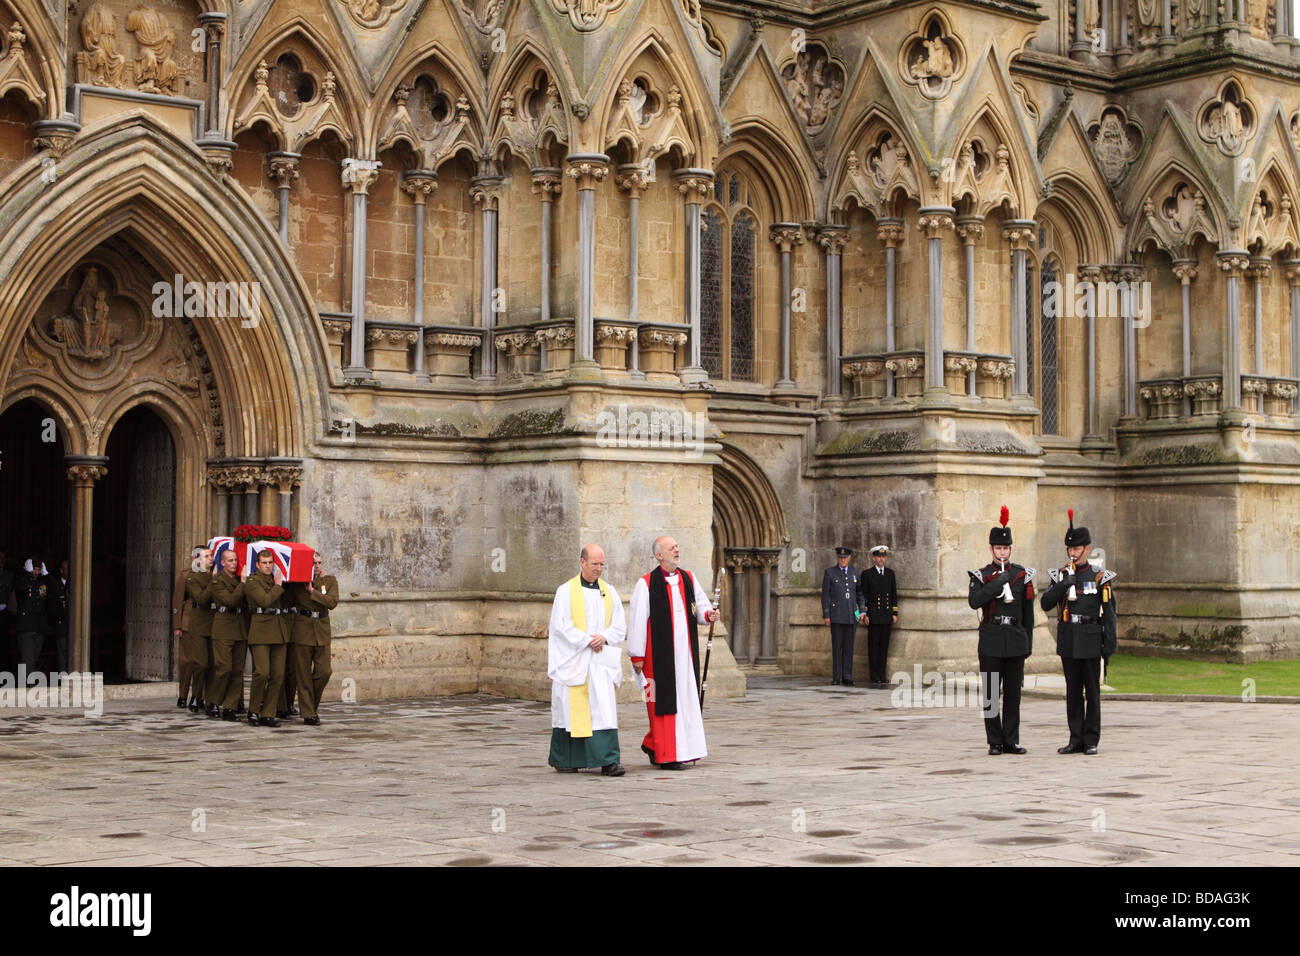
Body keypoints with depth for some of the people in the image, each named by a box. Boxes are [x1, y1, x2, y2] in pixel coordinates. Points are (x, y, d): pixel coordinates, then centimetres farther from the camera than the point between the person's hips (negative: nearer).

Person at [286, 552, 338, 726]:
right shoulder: (297, 582, 3)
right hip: (302, 630, -1)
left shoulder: (330, 580, 5)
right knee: (304, 674, -1)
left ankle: (313, 704, 19)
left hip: (322, 629, 1)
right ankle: (308, 714, 5)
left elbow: (332, 603, -10)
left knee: (324, 671, -4)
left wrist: (312, 591, -14)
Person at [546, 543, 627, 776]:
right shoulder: (566, 591, -1)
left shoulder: (609, 592, 11)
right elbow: (561, 626, -8)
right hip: (573, 659, -3)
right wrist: (587, 641, -13)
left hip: (601, 661, 3)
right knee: (571, 710, 3)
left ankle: (608, 761, -11)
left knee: (604, 710, -6)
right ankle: (562, 759, 18)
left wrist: (603, 637, -10)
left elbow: (620, 626, 9)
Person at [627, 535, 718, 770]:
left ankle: (652, 745, 24)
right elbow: (637, 620, -7)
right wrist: (637, 656, -10)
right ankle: (666, 755, 3)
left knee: (685, 697, 8)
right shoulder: (646, 583, -6)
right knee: (664, 700, -4)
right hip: (660, 653, -6)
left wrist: (708, 614, -9)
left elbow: (700, 605, 16)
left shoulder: (688, 578, 10)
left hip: (685, 652, 6)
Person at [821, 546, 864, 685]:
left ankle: (847, 677, 3)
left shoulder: (854, 572, 11)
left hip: (851, 615, 3)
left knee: (849, 647, 2)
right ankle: (836, 677, 2)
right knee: (837, 646, -3)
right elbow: (825, 595, -1)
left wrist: (862, 610, 5)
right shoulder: (829, 572, 0)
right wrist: (825, 616, -6)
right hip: (836, 615, -3)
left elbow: (859, 592, 16)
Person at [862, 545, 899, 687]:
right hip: (873, 616, -3)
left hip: (887, 616, 3)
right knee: (873, 647, -3)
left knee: (884, 647, 5)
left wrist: (895, 613, 6)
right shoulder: (867, 574, 1)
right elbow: (863, 595, -1)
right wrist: (865, 614, -7)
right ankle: (874, 679, -1)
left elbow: (894, 594, 12)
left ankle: (883, 678, 10)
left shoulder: (890, 573, 11)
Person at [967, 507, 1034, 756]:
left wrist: (1028, 642, 9)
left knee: (1013, 693, 4)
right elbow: (974, 602, -16)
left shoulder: (1022, 575, 8)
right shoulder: (981, 576, 3)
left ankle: (1011, 741, 10)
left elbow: (1028, 613, 11)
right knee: (991, 694, -1)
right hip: (991, 643, -2)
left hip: (1016, 641, 2)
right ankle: (995, 742, 5)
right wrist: (998, 583, -18)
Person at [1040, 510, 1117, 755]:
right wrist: (1065, 584, -16)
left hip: (1090, 641, -3)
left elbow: (1109, 613, -2)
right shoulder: (1061, 576, 8)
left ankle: (1091, 740, 7)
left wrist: (1110, 645, -9)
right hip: (1068, 642, 3)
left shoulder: (1099, 577, -1)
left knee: (1092, 691, 2)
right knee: (1073, 692, 7)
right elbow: (1046, 604, -2)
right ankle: (1076, 739, 12)